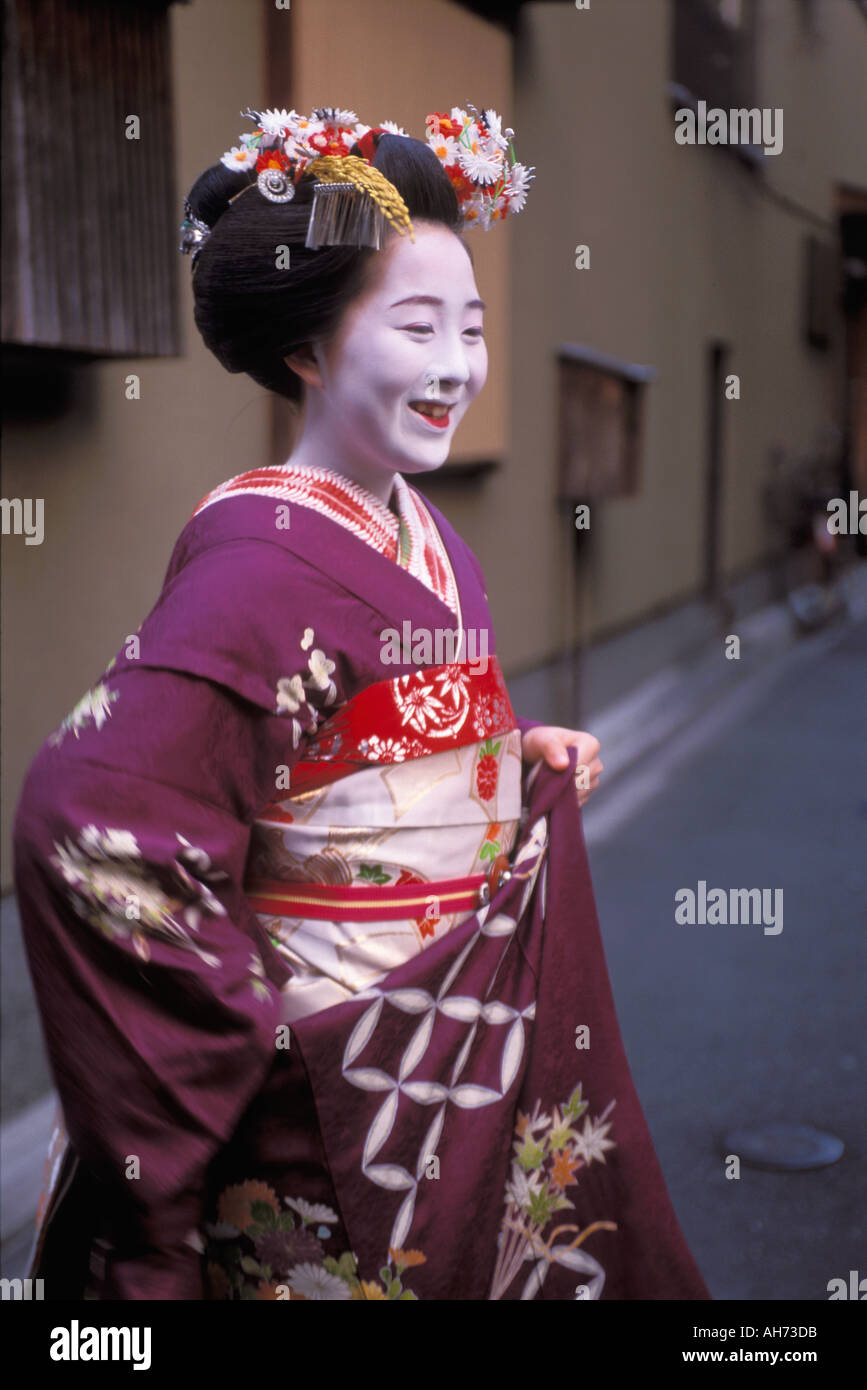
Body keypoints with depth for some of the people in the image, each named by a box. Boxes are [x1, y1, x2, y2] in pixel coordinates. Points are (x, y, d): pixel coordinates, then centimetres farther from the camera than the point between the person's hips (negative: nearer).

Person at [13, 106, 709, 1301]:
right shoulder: (266, 561, -23)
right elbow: (87, 814, -31)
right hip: (343, 1089, -8)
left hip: (469, 1058, 8)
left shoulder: (430, 542, 4)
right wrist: (250, 1019, -22)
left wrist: (525, 758, -2)